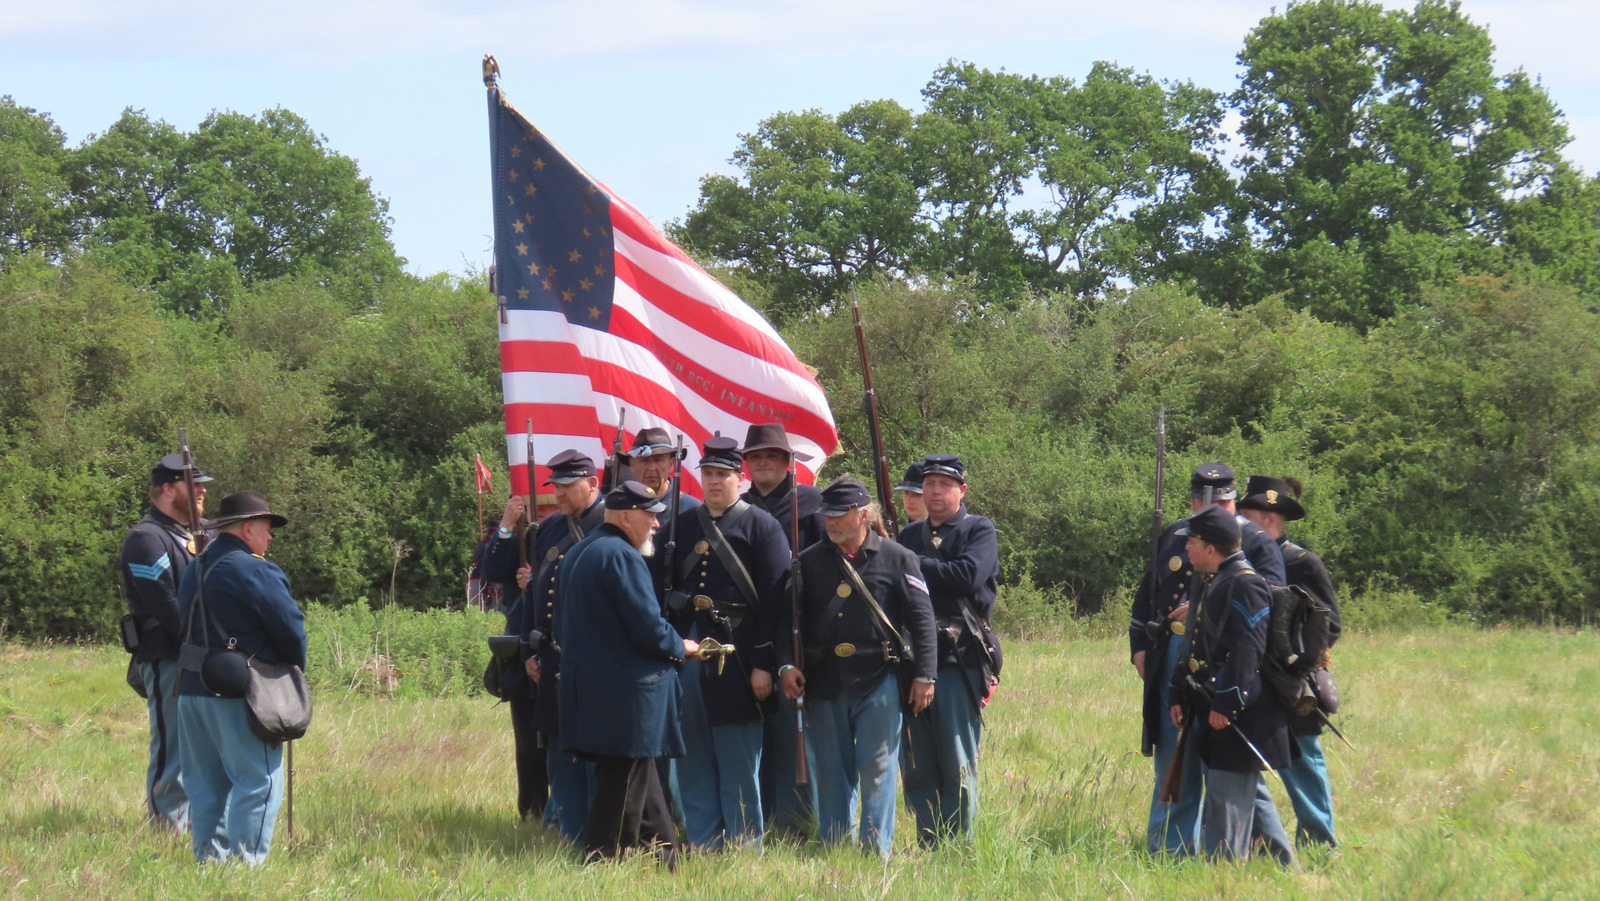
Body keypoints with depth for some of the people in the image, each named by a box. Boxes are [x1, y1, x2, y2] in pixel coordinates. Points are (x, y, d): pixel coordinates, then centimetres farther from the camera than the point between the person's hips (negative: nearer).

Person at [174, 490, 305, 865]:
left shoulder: (194, 570, 15)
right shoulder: (254, 571, -11)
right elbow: (291, 628, -10)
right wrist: (294, 673, 8)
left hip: (190, 689, 8)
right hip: (237, 694, -8)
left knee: (206, 783, 12)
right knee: (259, 781, -4)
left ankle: (210, 858, 13)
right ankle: (245, 864, -8)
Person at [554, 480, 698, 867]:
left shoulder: (575, 554, 14)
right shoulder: (621, 557, -17)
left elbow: (563, 625, 20)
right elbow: (649, 629, -20)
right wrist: (682, 647, -1)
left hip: (585, 686, 10)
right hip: (625, 696, -10)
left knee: (641, 781, 16)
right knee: (623, 793, -3)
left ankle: (665, 863, 22)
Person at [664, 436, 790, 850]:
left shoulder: (761, 526, -1)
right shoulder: (683, 526, 15)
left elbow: (776, 598, -7)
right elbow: (665, 588, 16)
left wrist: (764, 663, -13)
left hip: (736, 655, -5)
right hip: (686, 656, 5)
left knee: (738, 765, -1)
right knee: (693, 763, 7)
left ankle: (744, 852, 6)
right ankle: (702, 849, 13)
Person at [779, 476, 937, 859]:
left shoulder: (897, 559, 1)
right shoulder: (810, 562, 9)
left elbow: (921, 619, -1)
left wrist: (924, 675, -6)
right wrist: (787, 664, -6)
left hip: (879, 682, -3)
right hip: (824, 681, 3)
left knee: (876, 769, -2)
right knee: (830, 772, 7)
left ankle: (876, 853, 4)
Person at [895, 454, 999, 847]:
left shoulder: (979, 531, 3)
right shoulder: (909, 535, 19)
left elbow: (967, 575, -15)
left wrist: (914, 565, -9)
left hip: (959, 657, -5)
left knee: (957, 763, -3)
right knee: (916, 765, 5)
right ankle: (928, 846, 12)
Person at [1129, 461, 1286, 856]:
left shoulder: (1256, 542, 1)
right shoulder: (1172, 537, 16)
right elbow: (1146, 596, 23)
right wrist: (1139, 646, 12)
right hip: (1170, 659, 5)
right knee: (1172, 756, 9)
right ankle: (1168, 849, 16)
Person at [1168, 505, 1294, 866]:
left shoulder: (1246, 584, -15)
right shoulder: (1213, 584, 17)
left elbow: (1246, 650, -22)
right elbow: (1193, 649, 22)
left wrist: (1225, 703, -24)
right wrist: (1179, 696, 17)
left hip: (1239, 714, -11)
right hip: (1213, 711, 11)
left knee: (1227, 798, -8)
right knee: (1250, 794, 16)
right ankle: (1283, 867, 23)